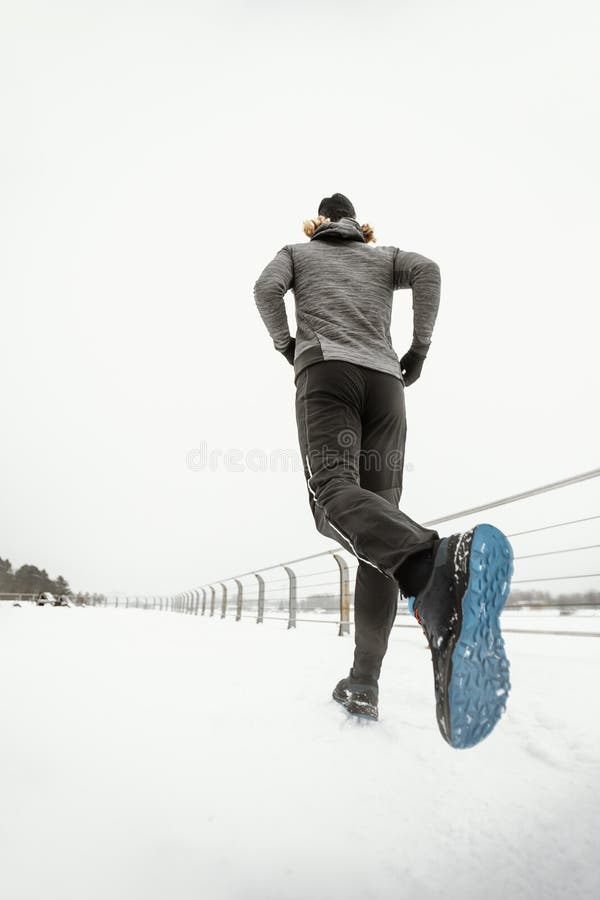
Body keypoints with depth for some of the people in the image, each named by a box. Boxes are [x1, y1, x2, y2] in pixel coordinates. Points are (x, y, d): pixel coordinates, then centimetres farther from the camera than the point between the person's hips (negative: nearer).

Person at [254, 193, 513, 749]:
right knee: (379, 515, -5)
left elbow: (266, 288, 6)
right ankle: (364, 683, -13)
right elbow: (427, 270, 8)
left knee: (334, 494, -26)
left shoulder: (297, 251, 27)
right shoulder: (384, 256, 29)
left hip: (325, 370, -3)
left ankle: (431, 568, -60)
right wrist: (419, 350, 13)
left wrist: (287, 346, 19)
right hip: (384, 380, 3)